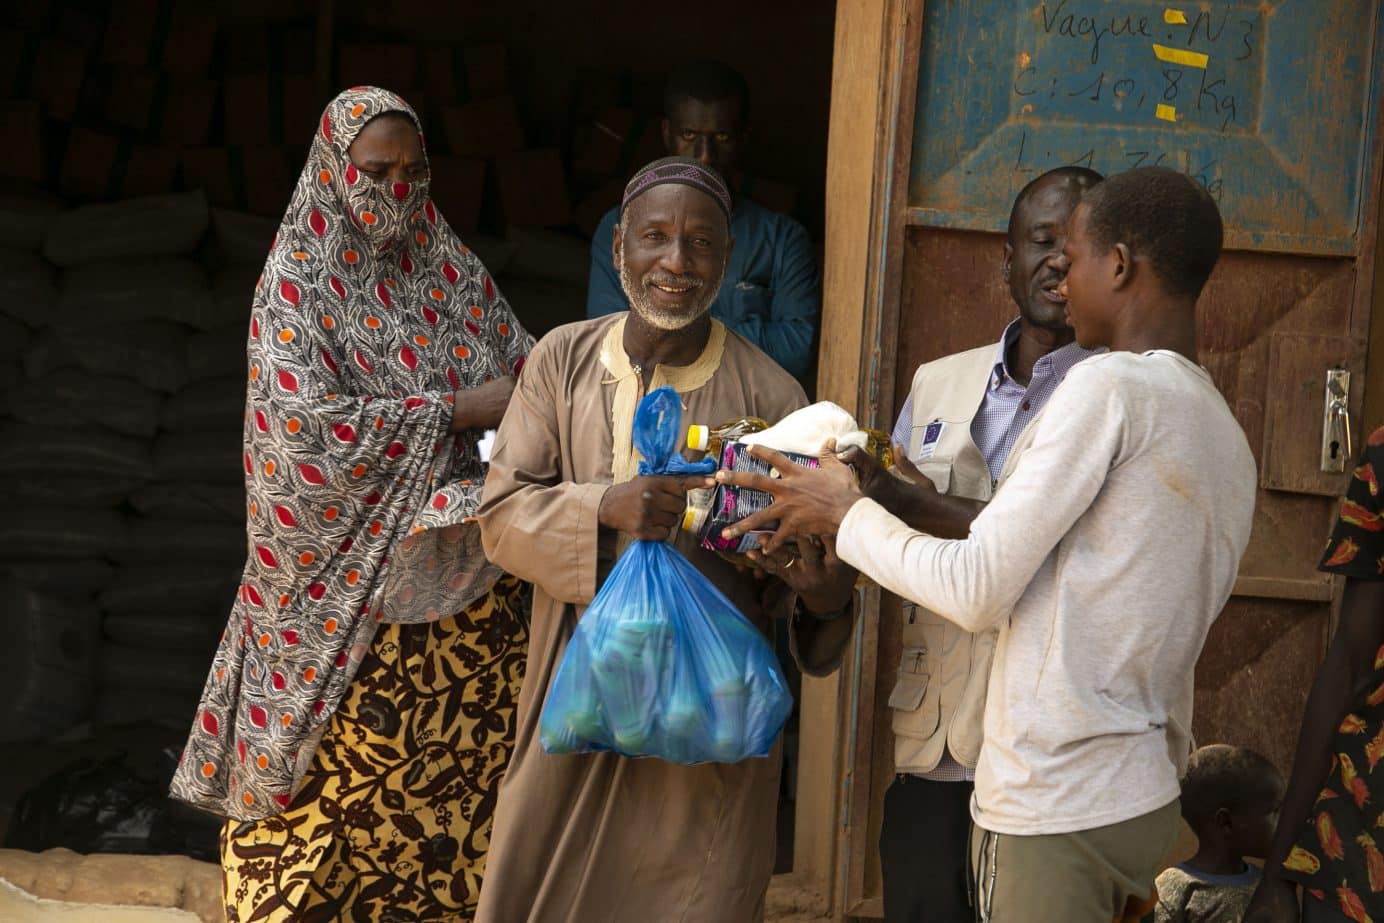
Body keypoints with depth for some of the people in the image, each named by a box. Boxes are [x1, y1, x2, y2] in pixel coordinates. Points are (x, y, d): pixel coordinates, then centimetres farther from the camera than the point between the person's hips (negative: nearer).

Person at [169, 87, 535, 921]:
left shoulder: (449, 266, 8)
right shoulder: (298, 283, -7)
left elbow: (525, 361, 9)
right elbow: (309, 426, -18)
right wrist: (460, 410, -18)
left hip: (464, 564, 4)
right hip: (355, 579, -4)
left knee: (464, 755, 6)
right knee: (342, 765, 0)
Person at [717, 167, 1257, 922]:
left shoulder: (1110, 387, -13)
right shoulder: (1228, 441, 12)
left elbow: (977, 590, -14)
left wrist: (846, 513, 0)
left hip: (1053, 813, -8)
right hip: (1144, 802, 8)